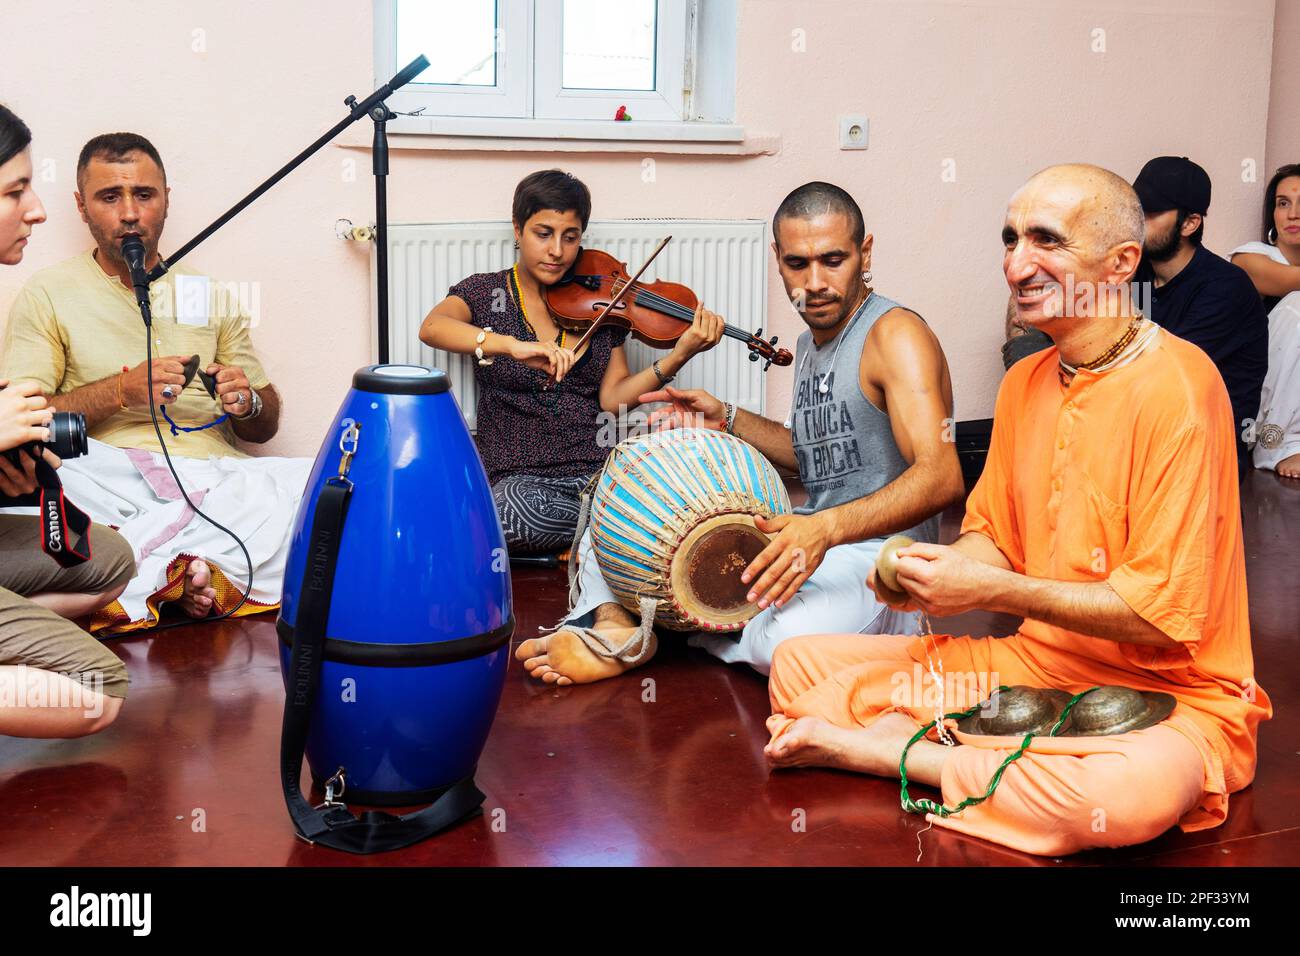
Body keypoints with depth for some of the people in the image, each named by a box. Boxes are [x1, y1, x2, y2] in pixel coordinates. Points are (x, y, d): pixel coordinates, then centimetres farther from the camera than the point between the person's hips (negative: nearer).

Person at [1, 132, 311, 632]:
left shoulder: (211, 296, 21)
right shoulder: (48, 294, 11)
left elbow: (266, 425, 20)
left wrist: (247, 403, -4)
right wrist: (121, 391, -14)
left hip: (215, 480, 3)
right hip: (109, 485, -2)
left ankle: (148, 560, -30)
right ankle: (190, 562, -27)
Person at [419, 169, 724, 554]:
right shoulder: (484, 292, 4)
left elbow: (612, 398, 1)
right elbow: (432, 328, -19)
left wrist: (679, 355, -14)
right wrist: (513, 345, -36)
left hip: (597, 471, 2)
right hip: (519, 476, -1)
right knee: (519, 509, -38)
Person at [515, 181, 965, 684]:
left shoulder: (894, 332, -14)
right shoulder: (812, 343, 15)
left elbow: (941, 477, -27)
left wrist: (827, 527, -41)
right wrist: (726, 419, 14)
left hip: (877, 557, -8)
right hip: (808, 545, 8)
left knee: (790, 634, -42)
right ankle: (611, 619, -22)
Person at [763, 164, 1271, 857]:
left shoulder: (1176, 386, -18)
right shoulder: (1025, 382, 7)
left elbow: (1164, 614, -21)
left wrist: (992, 590, -18)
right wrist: (932, 569, -7)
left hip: (1168, 694, -5)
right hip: (1034, 662, 6)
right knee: (799, 663, 0)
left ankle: (874, 749, -21)